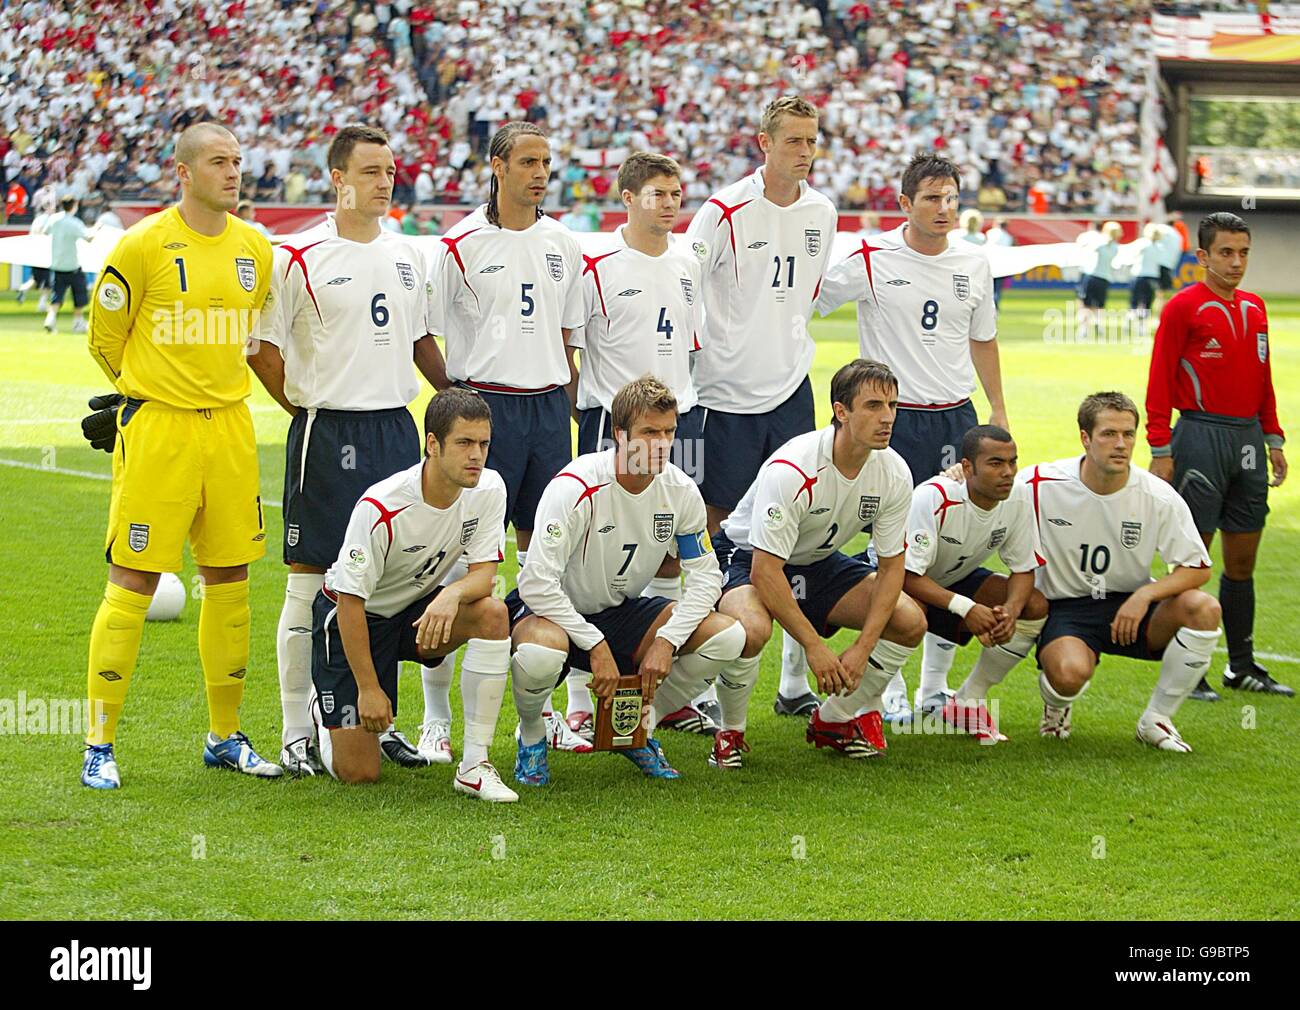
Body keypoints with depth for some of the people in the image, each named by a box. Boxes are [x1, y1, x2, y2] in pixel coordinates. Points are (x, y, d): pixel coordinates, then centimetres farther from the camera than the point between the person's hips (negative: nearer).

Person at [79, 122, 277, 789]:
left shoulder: (255, 249, 8)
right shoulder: (145, 245, -8)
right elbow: (105, 339, 1)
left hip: (230, 428, 6)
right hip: (155, 431, -6)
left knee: (229, 579, 9)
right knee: (132, 583, -5)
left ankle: (226, 736, 20)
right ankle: (100, 745, 1)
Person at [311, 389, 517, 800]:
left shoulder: (488, 489, -15)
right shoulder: (380, 509, -30)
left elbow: (484, 573, -16)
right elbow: (351, 600, -23)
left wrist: (451, 595, -41)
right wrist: (368, 688, -20)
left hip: (420, 608, 5)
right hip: (353, 616, -5)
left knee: (492, 613, -29)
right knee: (358, 773, -10)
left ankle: (474, 765, -20)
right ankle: (328, 713, 28)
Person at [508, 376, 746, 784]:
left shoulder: (681, 491, -9)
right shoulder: (576, 487, -25)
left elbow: (705, 576, -3)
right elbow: (537, 583, -28)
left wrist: (666, 640, -19)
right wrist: (596, 646, -28)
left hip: (622, 612, 5)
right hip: (553, 611, -5)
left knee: (728, 637, -16)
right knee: (540, 655, -42)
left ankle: (640, 725, 7)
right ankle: (532, 735, -5)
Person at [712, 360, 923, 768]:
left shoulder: (893, 473, -15)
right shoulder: (792, 470, -33)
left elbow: (891, 566, -6)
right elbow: (765, 570, -32)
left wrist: (862, 649, -17)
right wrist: (814, 646, -31)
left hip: (819, 564, 6)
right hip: (749, 560, -6)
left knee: (910, 622, -12)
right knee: (750, 628, -38)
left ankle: (833, 720, 9)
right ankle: (729, 734, -9)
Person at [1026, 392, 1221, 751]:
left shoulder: (1159, 497, -10)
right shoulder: (1043, 485, -13)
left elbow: (1197, 567, -5)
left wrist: (1145, 595, -20)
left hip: (1130, 607, 3)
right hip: (1064, 610, -3)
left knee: (1204, 608, -25)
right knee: (1071, 672, -37)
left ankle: (1155, 721, -6)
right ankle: (1056, 701, 7)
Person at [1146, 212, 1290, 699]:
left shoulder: (1255, 308, 13)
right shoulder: (1183, 308, -7)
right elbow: (1159, 383, -9)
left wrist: (1273, 439, 16)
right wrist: (1161, 451, -14)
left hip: (1248, 436, 6)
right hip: (1201, 435, -6)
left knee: (1243, 561, 10)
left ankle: (1242, 665, 19)